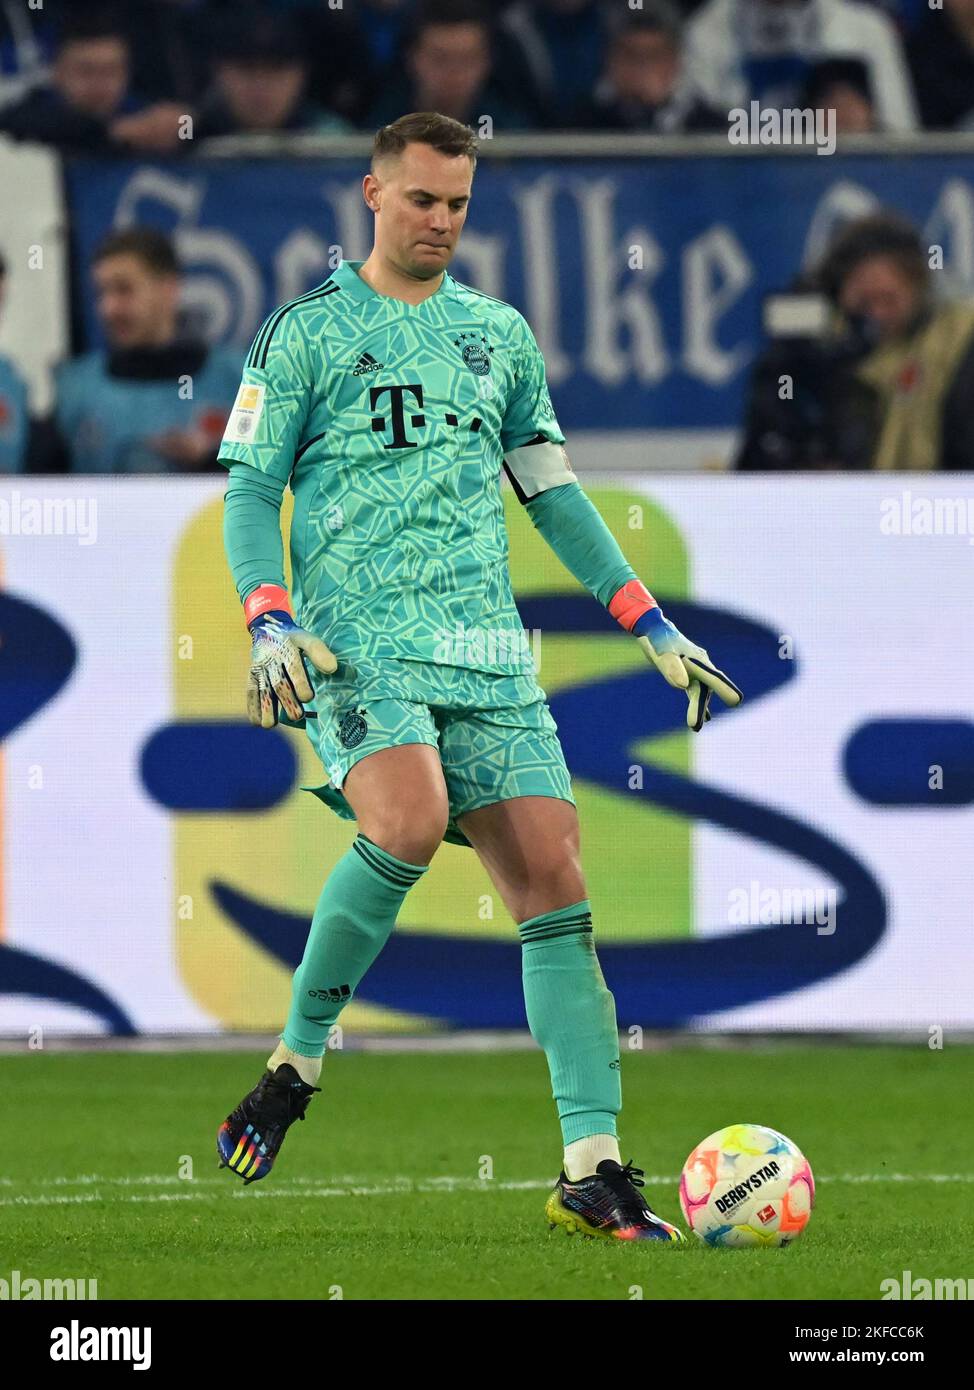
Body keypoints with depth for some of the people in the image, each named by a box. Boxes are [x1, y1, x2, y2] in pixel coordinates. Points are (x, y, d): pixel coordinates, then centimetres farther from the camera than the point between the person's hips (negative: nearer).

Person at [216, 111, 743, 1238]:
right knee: (409, 823, -30)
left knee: (551, 875, -7)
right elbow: (248, 488, 4)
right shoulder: (307, 330, 6)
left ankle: (593, 1167, -8)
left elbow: (555, 497, 24)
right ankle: (297, 1060, -9)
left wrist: (654, 628, 18)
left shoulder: (499, 334, 19)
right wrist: (270, 621, -13)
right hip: (357, 638, -5)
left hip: (486, 649, 5)